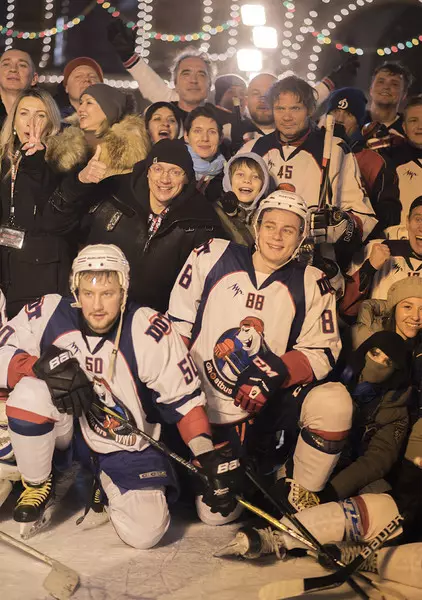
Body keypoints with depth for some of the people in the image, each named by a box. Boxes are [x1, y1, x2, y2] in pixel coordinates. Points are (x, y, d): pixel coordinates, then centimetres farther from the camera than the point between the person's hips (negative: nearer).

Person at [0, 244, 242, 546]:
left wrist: (210, 458, -24)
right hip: (68, 429, 1)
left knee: (145, 533, -14)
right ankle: (37, 484, 1)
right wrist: (44, 365, -32)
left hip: (129, 446, -1)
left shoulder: (149, 331, -23)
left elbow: (185, 399, -17)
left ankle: (108, 481, 21)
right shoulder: (50, 314, -17)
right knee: (29, 393, -29)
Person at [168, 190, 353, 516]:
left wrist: (276, 371, -24)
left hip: (268, 403, 0)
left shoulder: (312, 284, -3)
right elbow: (179, 322, 4)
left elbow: (322, 354, -7)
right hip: (205, 407, 0)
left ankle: (301, 497, -6)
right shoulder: (212, 257, -2)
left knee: (335, 401, -29)